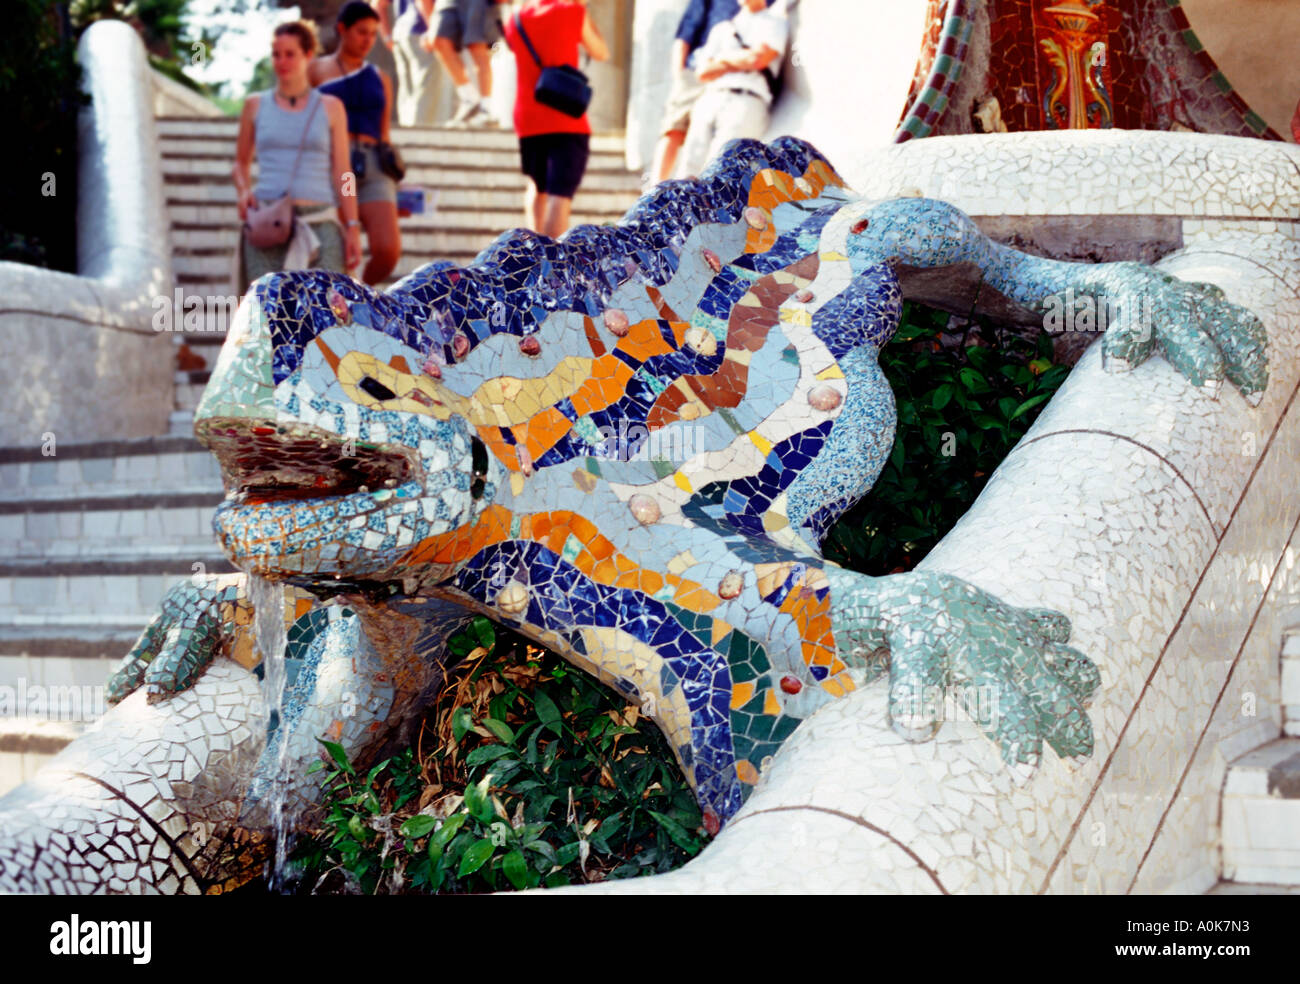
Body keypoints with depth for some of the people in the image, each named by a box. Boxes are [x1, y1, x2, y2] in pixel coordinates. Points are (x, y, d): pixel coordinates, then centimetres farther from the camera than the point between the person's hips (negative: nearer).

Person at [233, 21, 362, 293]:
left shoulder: (330, 108, 10)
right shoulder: (256, 105, 12)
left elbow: (342, 173, 8)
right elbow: (241, 162, 21)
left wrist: (352, 228, 2)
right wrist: (243, 190, -1)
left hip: (318, 224, 0)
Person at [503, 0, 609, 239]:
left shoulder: (515, 21, 8)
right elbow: (601, 53, 7)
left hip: (528, 121, 5)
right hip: (567, 121, -5)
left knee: (537, 186, 24)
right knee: (560, 195, -9)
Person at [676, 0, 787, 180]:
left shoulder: (776, 22, 14)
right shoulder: (721, 28, 27)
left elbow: (757, 58, -4)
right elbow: (703, 72, 13)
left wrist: (724, 57, 11)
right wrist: (742, 63, 2)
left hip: (746, 102, -5)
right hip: (709, 100, 5)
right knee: (690, 167, -12)